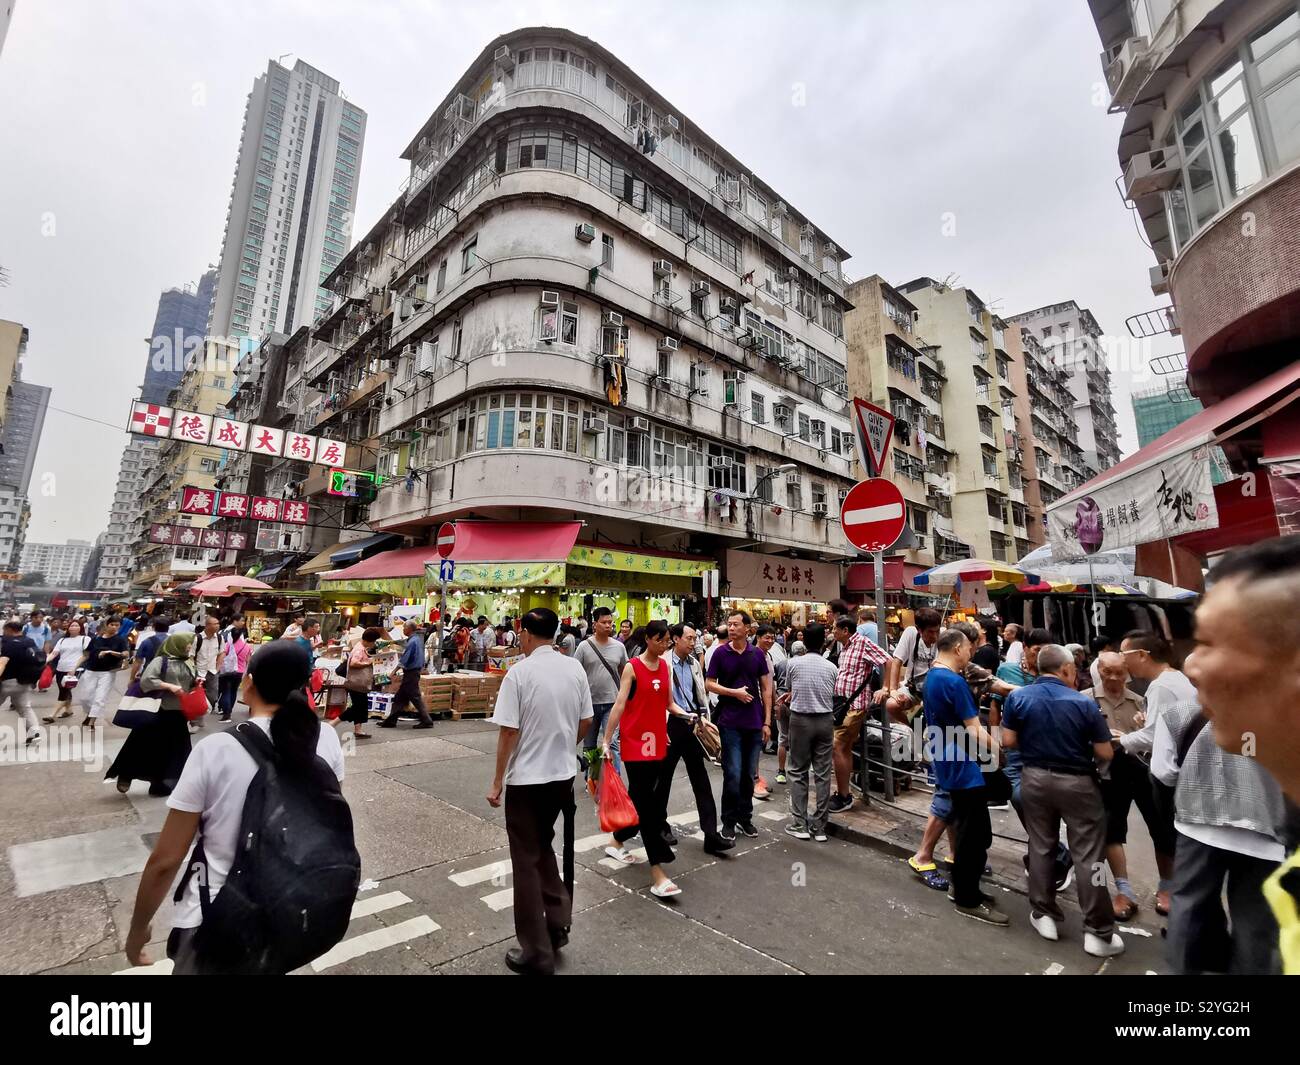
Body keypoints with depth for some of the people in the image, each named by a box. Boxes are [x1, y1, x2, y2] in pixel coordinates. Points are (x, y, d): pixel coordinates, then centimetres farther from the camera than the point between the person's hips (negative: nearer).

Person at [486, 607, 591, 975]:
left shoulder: (519, 672, -17)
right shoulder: (575, 669, -3)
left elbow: (508, 731, -16)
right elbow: (586, 721, 5)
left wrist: (497, 781, -4)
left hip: (526, 779, -5)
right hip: (563, 774, 5)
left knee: (527, 860, 12)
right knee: (543, 847, 28)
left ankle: (537, 951, 25)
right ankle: (558, 921, 29)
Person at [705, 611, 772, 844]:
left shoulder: (758, 654, 2)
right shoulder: (720, 653, -3)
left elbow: (766, 689, 6)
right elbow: (709, 684, -1)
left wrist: (767, 721, 2)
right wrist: (735, 692, -13)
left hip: (754, 723, 3)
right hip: (730, 722, -2)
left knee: (749, 774, 13)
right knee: (733, 774, 0)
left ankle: (745, 817, 29)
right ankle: (729, 821, 16)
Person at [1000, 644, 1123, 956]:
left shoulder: (1017, 697, -8)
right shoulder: (1084, 703, -13)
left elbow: (1008, 741, -6)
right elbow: (1105, 754, -9)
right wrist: (1079, 745, 12)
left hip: (1035, 778, 3)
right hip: (1077, 783, -2)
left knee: (1041, 847, 15)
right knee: (1088, 856, 6)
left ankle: (1043, 915, 25)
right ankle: (1098, 932, 14)